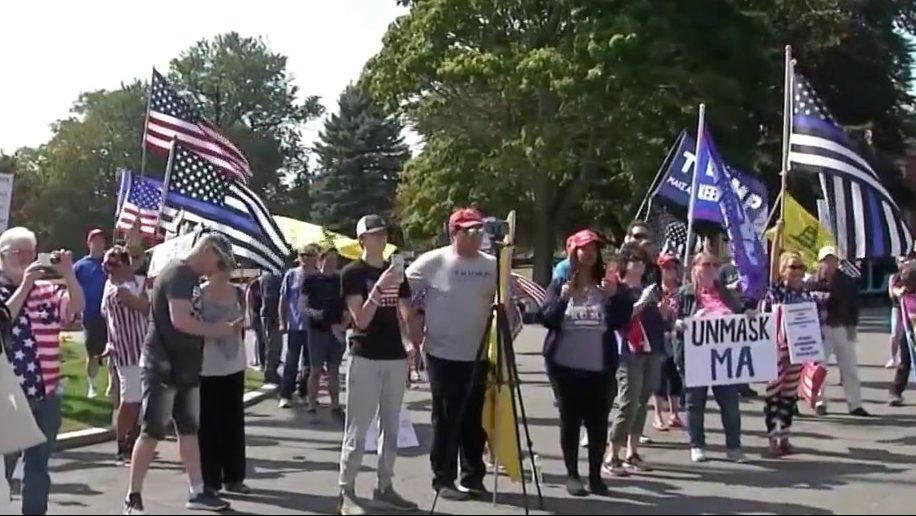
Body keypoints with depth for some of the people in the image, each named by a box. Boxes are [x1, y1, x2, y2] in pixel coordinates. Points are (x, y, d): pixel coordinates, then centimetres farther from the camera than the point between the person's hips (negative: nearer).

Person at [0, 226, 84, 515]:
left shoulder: (46, 291, 9)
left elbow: (77, 308, -6)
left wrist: (68, 273, -18)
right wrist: (25, 285, -19)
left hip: (45, 396, 4)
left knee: (38, 468, 12)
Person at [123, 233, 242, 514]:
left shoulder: (191, 278, 15)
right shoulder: (178, 274, -16)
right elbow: (180, 321, -26)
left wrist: (223, 328, 5)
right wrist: (220, 330, -15)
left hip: (184, 367, 10)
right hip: (162, 366, -10)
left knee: (189, 430, 13)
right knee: (152, 431, -4)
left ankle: (197, 492, 20)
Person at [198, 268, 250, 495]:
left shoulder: (238, 293, 5)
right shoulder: (198, 295, -11)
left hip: (234, 365, 5)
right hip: (207, 368, -5)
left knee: (234, 421, 11)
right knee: (208, 424, 1)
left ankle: (233, 477, 21)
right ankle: (210, 480, 9)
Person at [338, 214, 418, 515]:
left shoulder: (396, 271, 12)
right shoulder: (352, 273, -5)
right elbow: (361, 319, -13)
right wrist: (378, 287, -23)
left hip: (395, 357, 6)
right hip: (365, 358, -6)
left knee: (391, 427, 10)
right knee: (357, 429, -5)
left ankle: (384, 488, 18)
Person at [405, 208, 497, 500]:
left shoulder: (492, 265, 3)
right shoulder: (432, 262, -7)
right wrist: (416, 323, -4)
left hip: (480, 356, 4)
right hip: (443, 355, -4)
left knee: (476, 420, 10)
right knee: (446, 420, 3)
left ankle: (473, 477, 20)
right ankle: (443, 479, 11)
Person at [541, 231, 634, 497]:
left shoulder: (607, 285, 5)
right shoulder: (559, 284, 3)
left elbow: (621, 322, -1)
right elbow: (546, 319, -4)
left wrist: (615, 296, -16)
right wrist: (563, 298, -19)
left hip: (600, 366, 1)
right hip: (565, 365, -1)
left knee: (598, 422, 2)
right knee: (570, 420, 5)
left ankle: (595, 475, 11)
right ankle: (572, 475, 12)